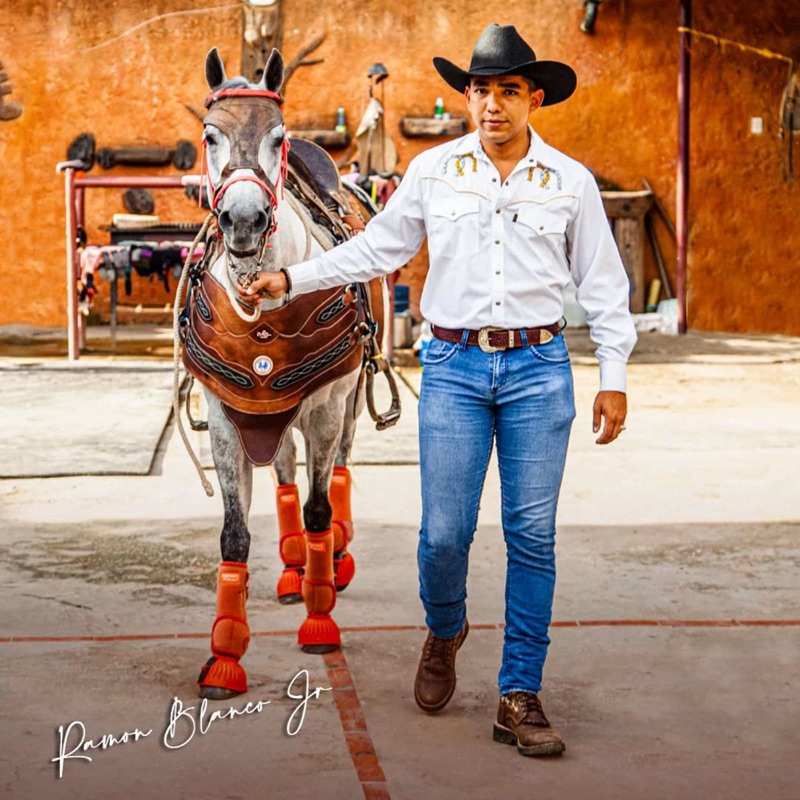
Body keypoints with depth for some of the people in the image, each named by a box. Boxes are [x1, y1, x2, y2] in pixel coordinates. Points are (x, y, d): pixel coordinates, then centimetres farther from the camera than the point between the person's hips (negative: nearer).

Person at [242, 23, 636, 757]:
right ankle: (444, 633, 30)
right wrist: (291, 280, 11)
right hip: (455, 366, 0)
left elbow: (602, 284, 9)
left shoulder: (571, 182, 4)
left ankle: (520, 698, 9)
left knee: (532, 537, 0)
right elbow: (378, 248, 14)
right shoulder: (432, 171, 5)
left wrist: (614, 379, 6)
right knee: (443, 533, -3)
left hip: (538, 368, 0)